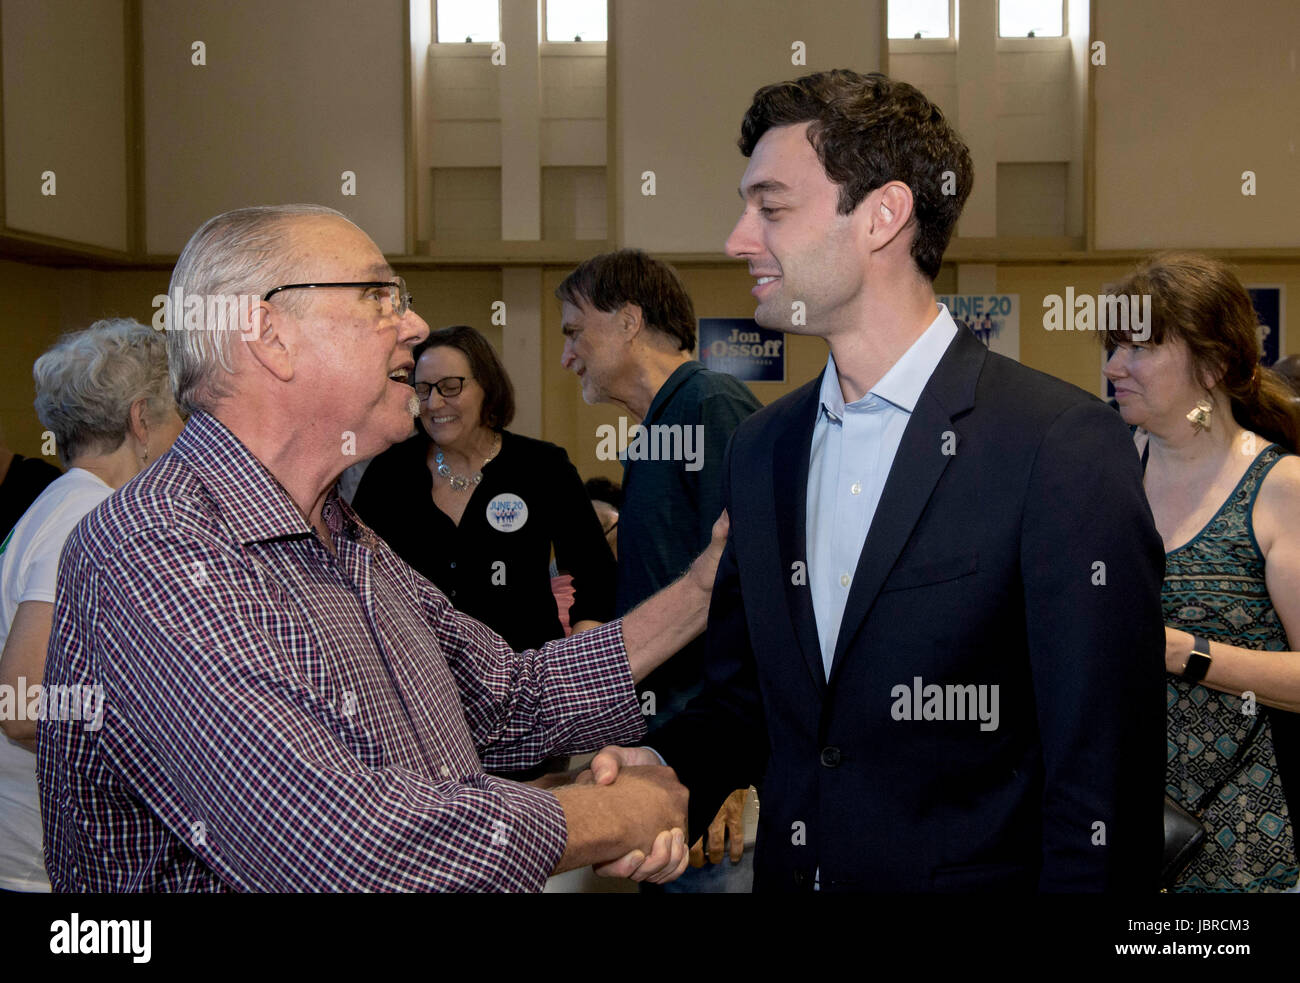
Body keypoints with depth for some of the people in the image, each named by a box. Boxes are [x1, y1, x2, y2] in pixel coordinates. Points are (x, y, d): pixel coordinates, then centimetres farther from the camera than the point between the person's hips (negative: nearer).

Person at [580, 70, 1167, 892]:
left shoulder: (1066, 446, -17)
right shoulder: (762, 446, 4)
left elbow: (1102, 773, -18)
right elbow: (743, 694, 10)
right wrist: (670, 770, -8)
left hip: (970, 873, -5)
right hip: (787, 869, 6)